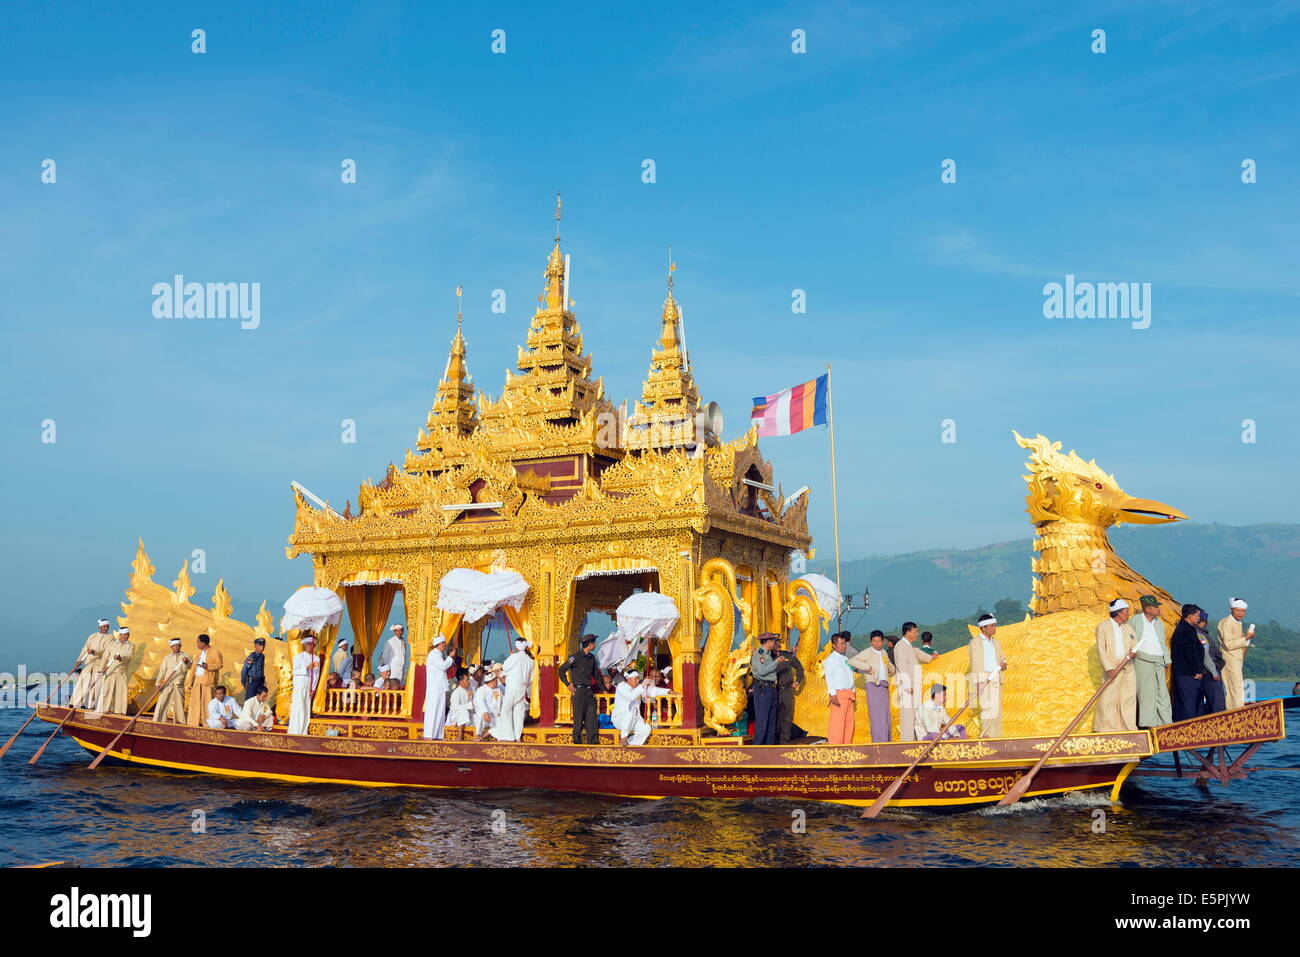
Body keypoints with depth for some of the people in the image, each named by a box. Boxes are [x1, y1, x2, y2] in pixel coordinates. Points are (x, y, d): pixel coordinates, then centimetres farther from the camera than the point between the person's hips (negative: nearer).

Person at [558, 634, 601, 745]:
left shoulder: (592, 658, 14)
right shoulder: (576, 657, -7)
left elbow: (596, 674, 24)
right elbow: (561, 670, -5)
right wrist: (568, 684, -9)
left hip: (589, 691, 6)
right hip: (578, 691, -6)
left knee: (592, 716, 2)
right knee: (579, 718, -2)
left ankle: (593, 741, 4)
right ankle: (577, 741, 5)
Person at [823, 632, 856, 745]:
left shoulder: (845, 659, 20)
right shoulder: (830, 659, -4)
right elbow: (829, 677, -12)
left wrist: (853, 693, 20)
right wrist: (833, 694, -20)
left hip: (849, 694, 8)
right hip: (838, 694, -8)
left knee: (849, 722, 7)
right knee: (837, 722, -11)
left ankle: (847, 745, 12)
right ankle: (834, 746, -12)